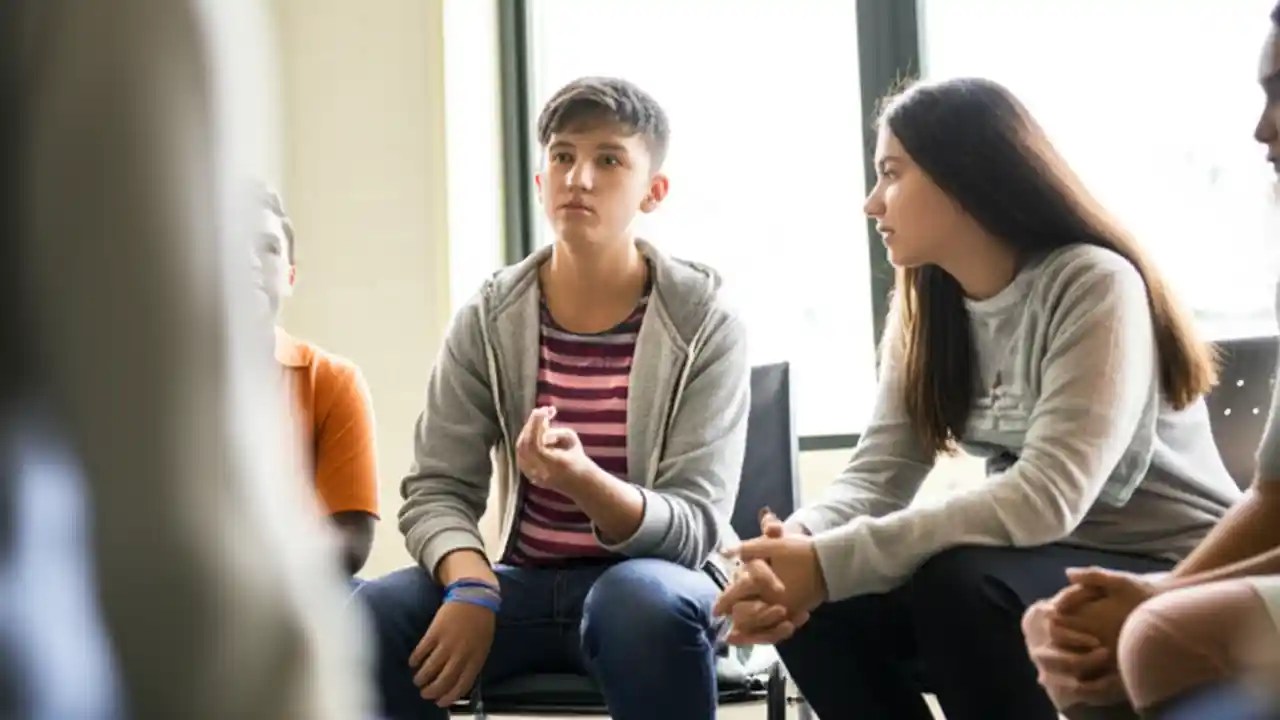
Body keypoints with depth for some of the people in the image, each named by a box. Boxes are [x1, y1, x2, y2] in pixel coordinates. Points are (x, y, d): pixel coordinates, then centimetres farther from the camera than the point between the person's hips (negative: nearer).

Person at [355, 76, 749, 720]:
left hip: (653, 579, -2)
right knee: (373, 618, -25)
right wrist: (471, 585, -24)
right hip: (528, 585, 2)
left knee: (644, 601, -37)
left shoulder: (704, 324, -8)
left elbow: (694, 526, -13)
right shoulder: (489, 320, -1)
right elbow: (436, 490, -2)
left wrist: (583, 481, -34)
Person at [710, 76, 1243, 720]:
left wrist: (830, 563, -34)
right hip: (1041, 567, 6)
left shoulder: (1094, 286, -19)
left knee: (956, 585, -32)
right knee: (818, 610, -13)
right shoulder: (924, 311, 3)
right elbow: (878, 473, -5)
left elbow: (1049, 496, -30)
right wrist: (797, 545, -28)